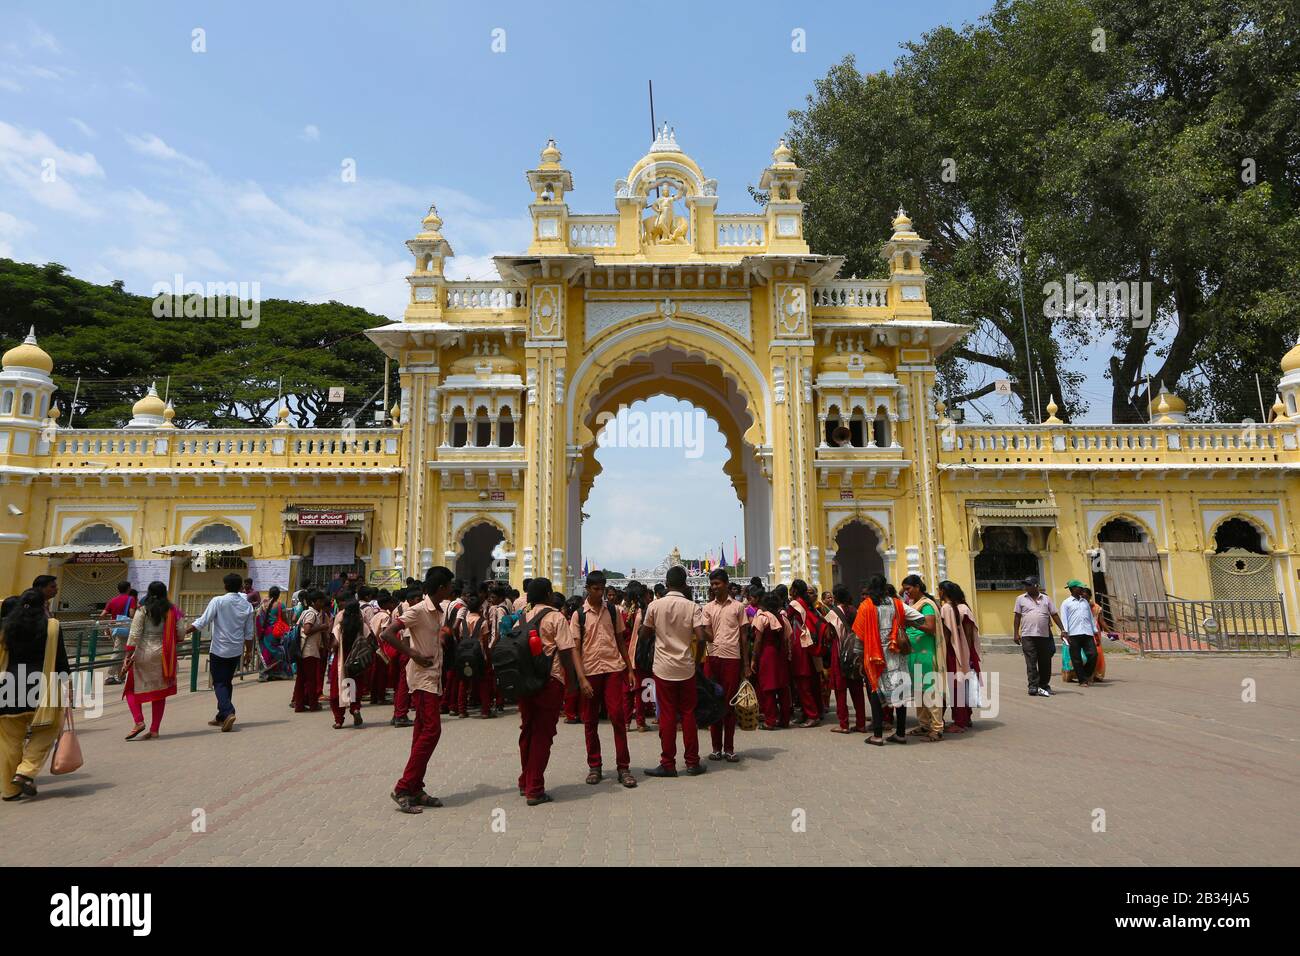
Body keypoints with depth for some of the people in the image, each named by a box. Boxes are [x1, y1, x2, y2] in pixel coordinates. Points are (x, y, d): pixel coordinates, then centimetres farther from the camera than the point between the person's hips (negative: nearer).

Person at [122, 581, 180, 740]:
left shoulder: (143, 611, -5)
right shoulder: (172, 611, 2)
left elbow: (134, 636, -10)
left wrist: (128, 658, -6)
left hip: (143, 653, -3)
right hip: (163, 655, 3)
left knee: (132, 688, 12)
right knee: (159, 692, 10)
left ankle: (139, 722, -5)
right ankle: (154, 729, 12)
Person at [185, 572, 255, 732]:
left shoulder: (218, 601, -12)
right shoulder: (247, 605, 1)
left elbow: (202, 622, -15)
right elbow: (249, 633, 6)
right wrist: (248, 651, 17)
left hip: (219, 649, -4)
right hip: (236, 650, 4)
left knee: (219, 683, 1)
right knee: (228, 682, 16)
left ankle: (228, 712, -18)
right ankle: (221, 717, 22)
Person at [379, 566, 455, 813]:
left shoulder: (439, 612, 11)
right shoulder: (418, 610, -16)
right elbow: (387, 634, -22)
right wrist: (414, 654, -21)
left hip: (434, 679, 9)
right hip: (422, 679, -9)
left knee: (423, 732, 10)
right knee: (431, 731, -11)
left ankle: (415, 790, 16)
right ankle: (403, 789, -5)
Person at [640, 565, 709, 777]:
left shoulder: (655, 605, -5)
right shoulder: (692, 607, -7)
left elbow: (644, 635, 4)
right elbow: (701, 637, -14)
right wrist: (689, 637, 6)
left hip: (663, 668, 0)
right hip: (686, 667, 1)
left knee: (667, 716, 4)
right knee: (688, 714, 10)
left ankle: (668, 764, 8)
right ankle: (692, 762, 15)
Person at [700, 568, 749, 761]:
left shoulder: (738, 606, 4)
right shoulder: (708, 608, 9)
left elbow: (744, 635, 5)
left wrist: (746, 663, 2)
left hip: (732, 658, -2)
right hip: (712, 658, 2)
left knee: (730, 703, 2)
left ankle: (729, 748, 11)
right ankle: (716, 747, 15)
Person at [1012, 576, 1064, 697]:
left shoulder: (1046, 599, 12)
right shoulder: (1021, 599, 8)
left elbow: (1054, 615, 12)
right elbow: (1017, 617, 6)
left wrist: (1062, 629, 4)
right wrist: (1016, 633, 0)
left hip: (1044, 635, 2)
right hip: (1028, 636, -2)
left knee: (1045, 662, 6)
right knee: (1031, 662, -6)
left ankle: (1044, 685, 18)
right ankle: (1033, 686, -6)